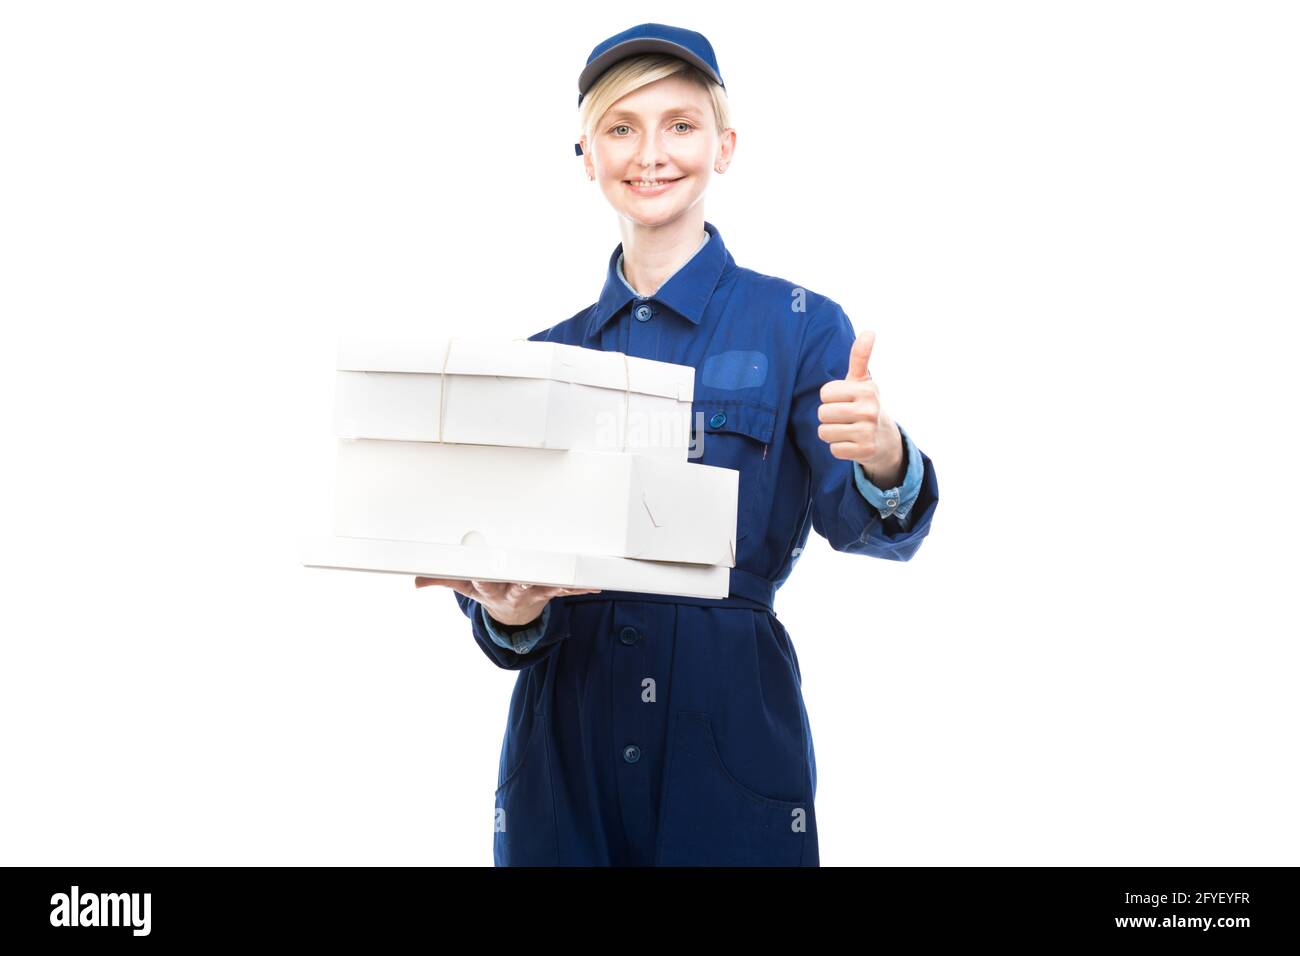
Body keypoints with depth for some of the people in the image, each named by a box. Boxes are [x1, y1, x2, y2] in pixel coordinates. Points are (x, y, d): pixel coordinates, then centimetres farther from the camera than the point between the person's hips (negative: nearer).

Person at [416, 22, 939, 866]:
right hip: (563, 740, 3)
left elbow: (858, 523, -10)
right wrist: (506, 612, -13)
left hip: (729, 737, -3)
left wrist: (884, 463, -33)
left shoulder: (797, 325, 1)